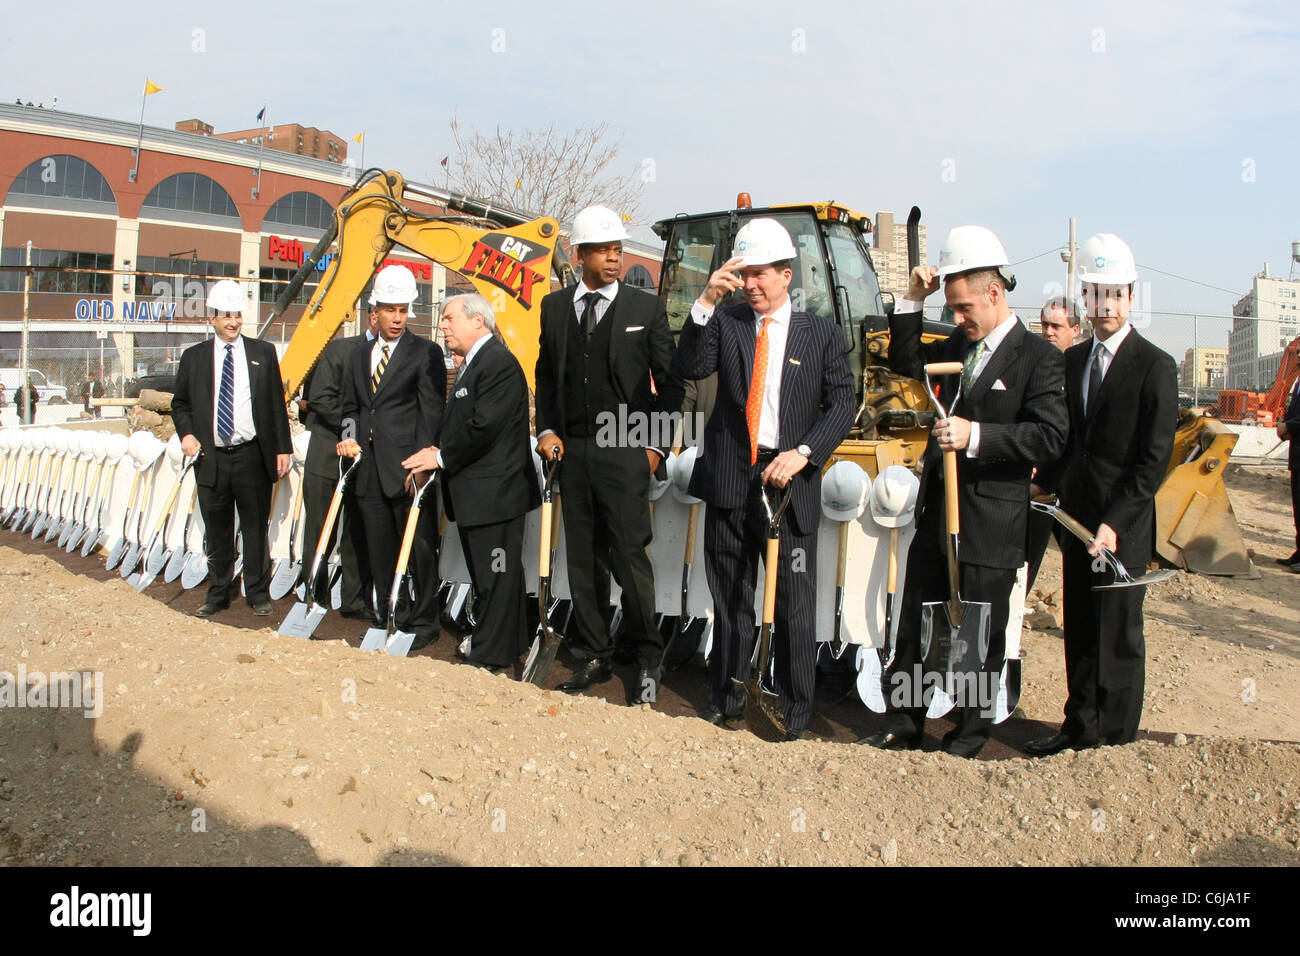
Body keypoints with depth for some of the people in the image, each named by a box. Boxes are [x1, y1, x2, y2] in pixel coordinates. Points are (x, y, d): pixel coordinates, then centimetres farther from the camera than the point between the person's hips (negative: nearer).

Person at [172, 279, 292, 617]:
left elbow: (277, 404, 5)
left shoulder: (263, 352, 5)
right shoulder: (193, 357, 7)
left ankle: (258, 593, 17)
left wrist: (282, 448, 0)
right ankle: (218, 594, 22)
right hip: (211, 458, 1)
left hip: (253, 456, -1)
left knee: (255, 528, 6)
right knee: (217, 532, 10)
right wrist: (186, 433, -3)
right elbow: (179, 404, 15)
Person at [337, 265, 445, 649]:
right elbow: (350, 406, 22)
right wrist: (348, 436, 1)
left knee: (418, 549, 0)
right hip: (370, 470, 6)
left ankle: (422, 623, 9)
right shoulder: (359, 355, 17)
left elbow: (432, 412, -8)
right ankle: (389, 617, 24)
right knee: (379, 551, 12)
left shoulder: (426, 352, -2)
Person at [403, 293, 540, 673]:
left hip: (494, 491, -11)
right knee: (490, 576, 17)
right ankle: (508, 646, 28)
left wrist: (441, 456, -12)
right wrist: (439, 454, 3)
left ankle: (490, 658, 7)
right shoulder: (473, 363, 19)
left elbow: (484, 426, -22)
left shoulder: (499, 363, -15)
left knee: (494, 577, -2)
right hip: (475, 492, 11)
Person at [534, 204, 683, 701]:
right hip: (572, 451, 4)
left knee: (629, 554, -6)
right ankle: (596, 657, 22)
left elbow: (669, 383, 3)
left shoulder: (647, 308, 1)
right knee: (583, 558, 9)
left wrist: (657, 444, -4)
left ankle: (647, 659, 11)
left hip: (624, 452, -4)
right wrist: (546, 429, 4)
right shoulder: (554, 306, 11)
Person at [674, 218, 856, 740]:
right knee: (729, 597, 12)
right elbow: (690, 368, -9)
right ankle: (726, 693, 26)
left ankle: (794, 705, 18)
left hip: (790, 479, -1)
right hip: (729, 477, 2)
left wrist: (803, 452, -13)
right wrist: (706, 302, -18)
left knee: (794, 602, 3)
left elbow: (841, 404, 0)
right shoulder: (725, 321, 7)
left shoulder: (821, 335, 5)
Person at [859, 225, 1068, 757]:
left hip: (990, 523, -6)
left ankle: (968, 737, 24)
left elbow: (1051, 436, -17)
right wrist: (912, 300, 9)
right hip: (936, 512, 7)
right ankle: (902, 726, 27)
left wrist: (976, 435, -24)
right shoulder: (960, 346, 11)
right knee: (914, 627, 13)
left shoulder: (1038, 359, -9)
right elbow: (905, 362, 20)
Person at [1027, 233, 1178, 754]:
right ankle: (1081, 723, 24)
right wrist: (1046, 482, 6)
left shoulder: (1155, 366, -9)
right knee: (1080, 628, 12)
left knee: (1118, 632, 4)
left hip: (1124, 525, -6)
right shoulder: (1074, 359, 11)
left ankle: (1117, 735, 18)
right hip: (1076, 515, 6)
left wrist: (1115, 522, -19)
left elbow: (1154, 459, -13)